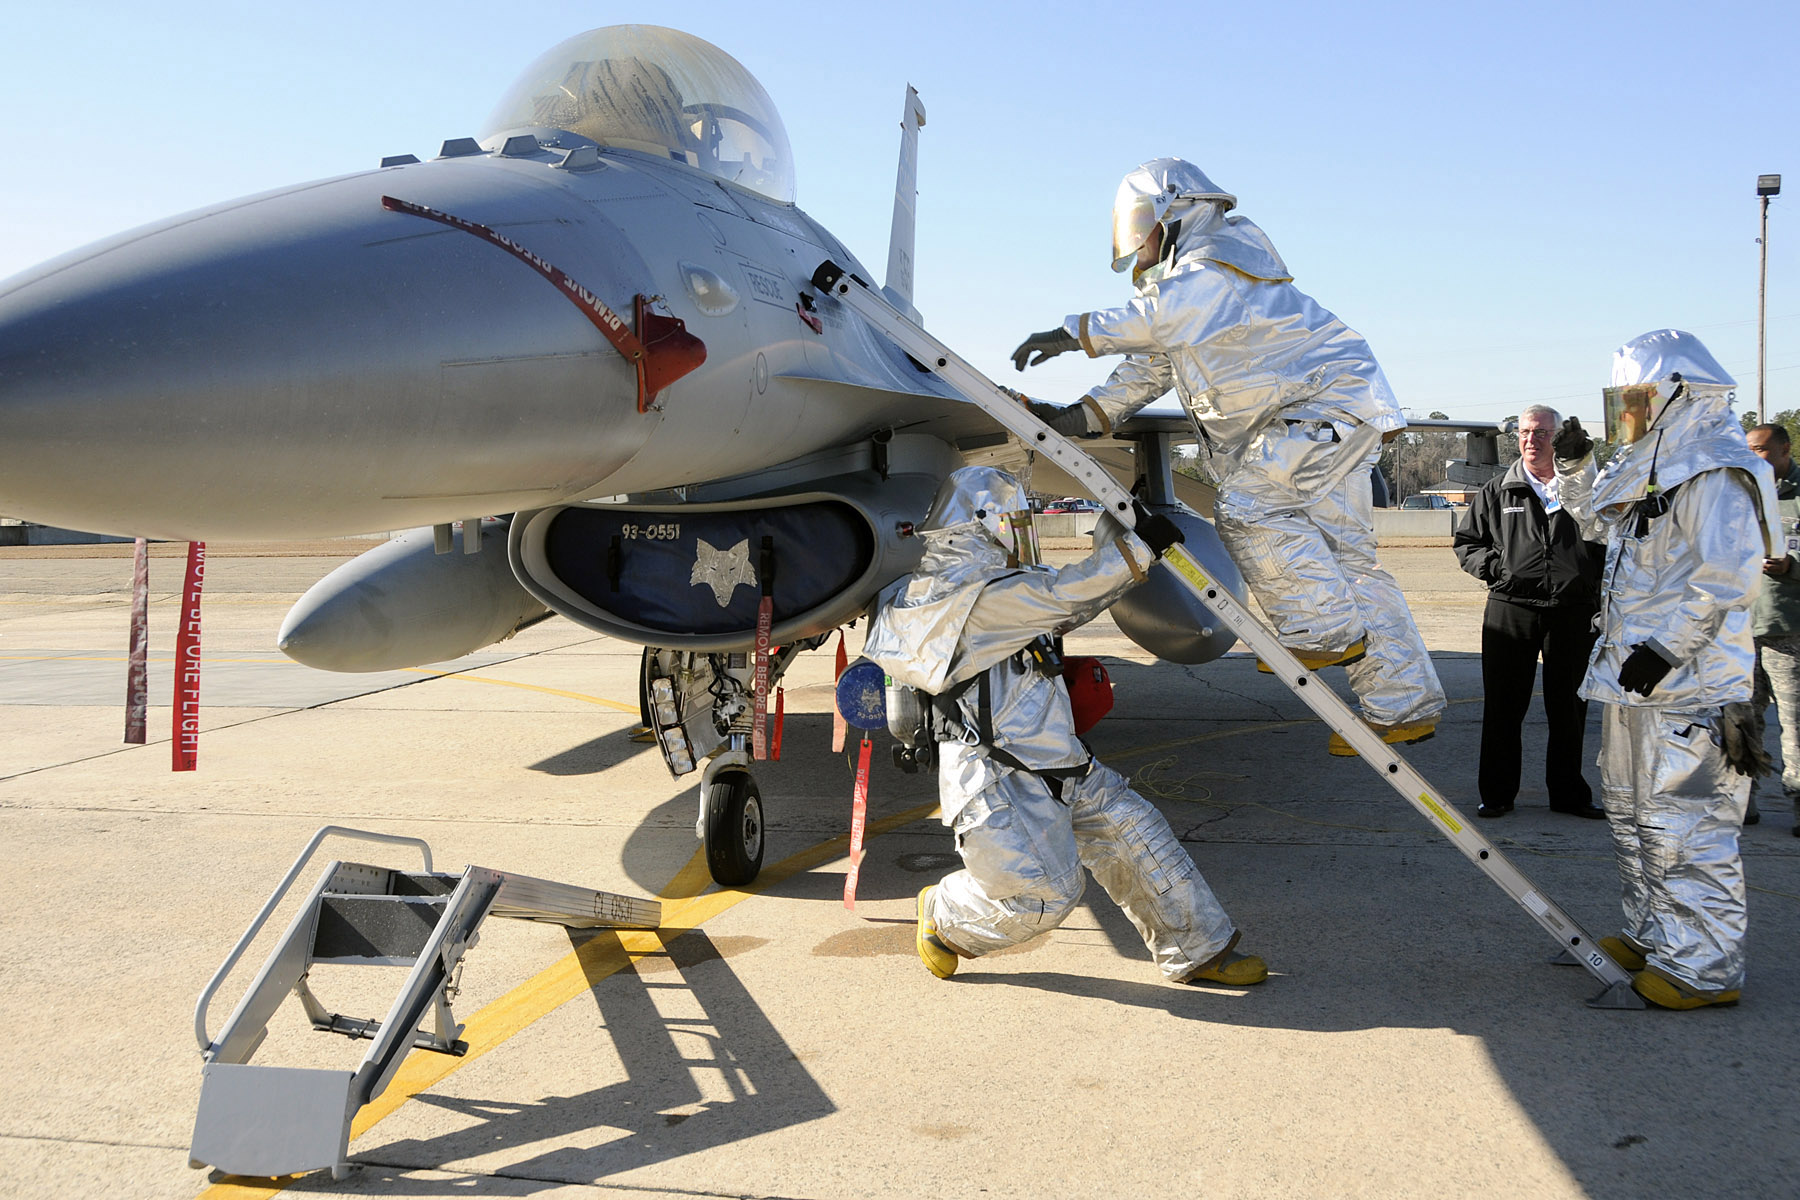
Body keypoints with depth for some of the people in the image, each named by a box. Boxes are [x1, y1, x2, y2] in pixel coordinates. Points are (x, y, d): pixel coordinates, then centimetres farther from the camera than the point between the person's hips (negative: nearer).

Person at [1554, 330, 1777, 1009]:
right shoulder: (1648, 471, 15)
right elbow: (1596, 521, 34)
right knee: (1632, 815, 19)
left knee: (1683, 827, -7)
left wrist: (1666, 648, -26)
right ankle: (1653, 938, 32)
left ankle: (1705, 967, 1)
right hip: (1634, 679, 11)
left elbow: (1726, 578, -25)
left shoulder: (1716, 476, -15)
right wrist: (1574, 468, 19)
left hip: (1688, 687, -11)